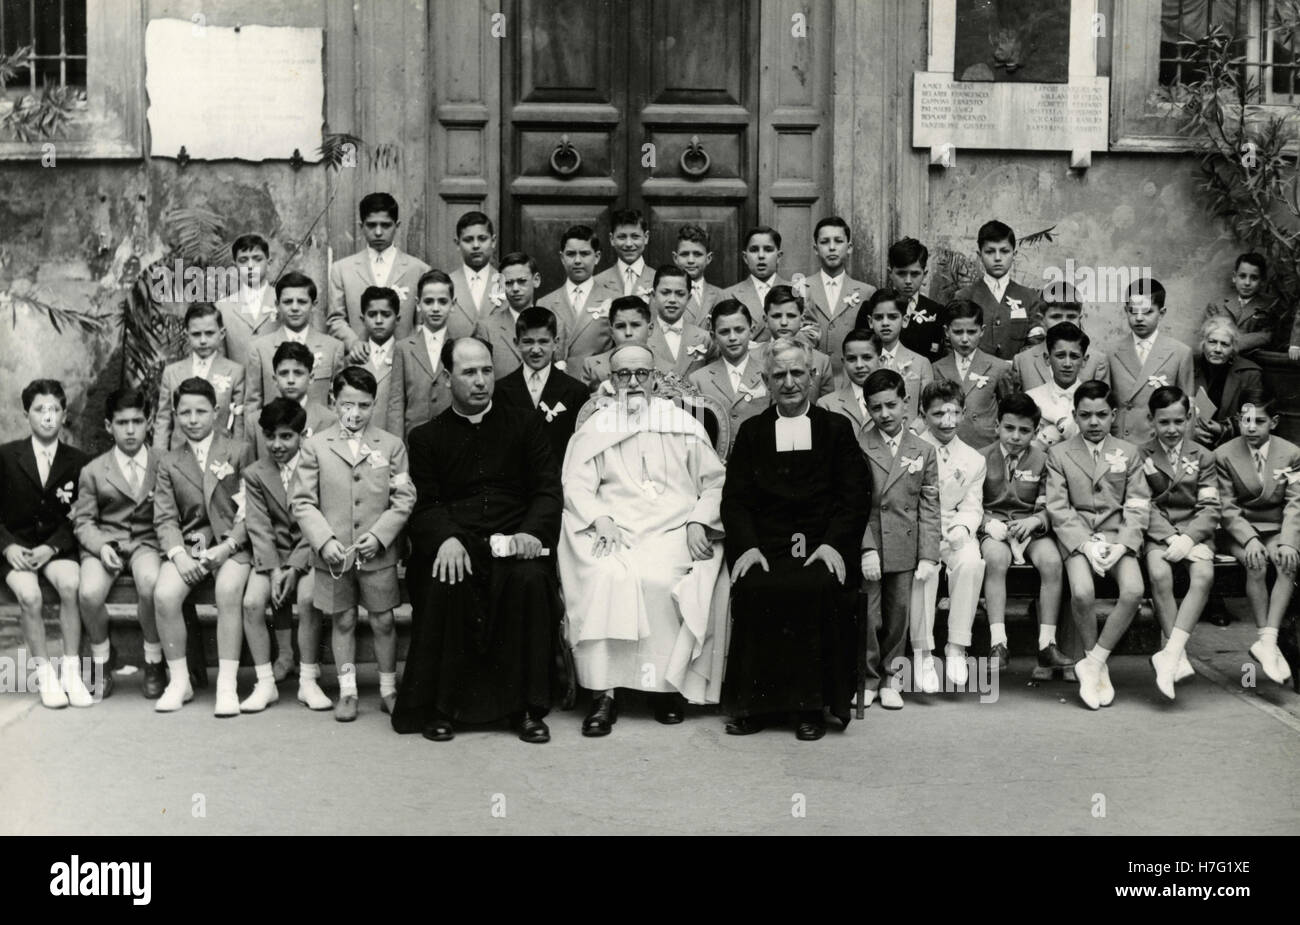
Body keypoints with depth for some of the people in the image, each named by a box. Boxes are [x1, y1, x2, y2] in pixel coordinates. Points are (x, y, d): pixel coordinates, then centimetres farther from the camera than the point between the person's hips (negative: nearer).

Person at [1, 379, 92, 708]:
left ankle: (71, 671, -20)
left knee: (70, 585, -31)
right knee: (29, 595, -30)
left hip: (57, 547, 1)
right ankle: (46, 674, -15)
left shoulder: (77, 461, 5)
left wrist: (51, 548, -14)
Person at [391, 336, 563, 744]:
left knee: (530, 580, -32)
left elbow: (548, 489, 7)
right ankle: (440, 707, -17)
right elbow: (423, 505, 4)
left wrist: (532, 531, -14)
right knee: (446, 585, -33)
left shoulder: (524, 425, 16)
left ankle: (527, 708, -20)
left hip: (514, 541, 0)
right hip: (455, 542, 0)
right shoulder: (427, 437, 15)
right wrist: (445, 539, -18)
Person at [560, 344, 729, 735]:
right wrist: (601, 520, -13)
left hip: (674, 528, 0)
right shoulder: (595, 428, 16)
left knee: (657, 579, -32)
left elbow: (714, 483, 13)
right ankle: (602, 693, -27)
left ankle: (668, 684, -16)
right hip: (614, 530, 1)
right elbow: (576, 486, 5)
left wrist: (698, 522, -5)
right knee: (605, 578, -31)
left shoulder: (683, 425, 16)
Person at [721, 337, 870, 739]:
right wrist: (747, 546, -9)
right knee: (751, 588, -30)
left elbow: (856, 496, 5)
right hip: (765, 546, 1)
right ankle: (755, 704, -16)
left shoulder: (836, 428, 15)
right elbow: (735, 498, 9)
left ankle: (812, 705, -18)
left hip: (821, 544, -1)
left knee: (820, 588, -32)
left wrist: (832, 543, -11)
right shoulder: (751, 431, 18)